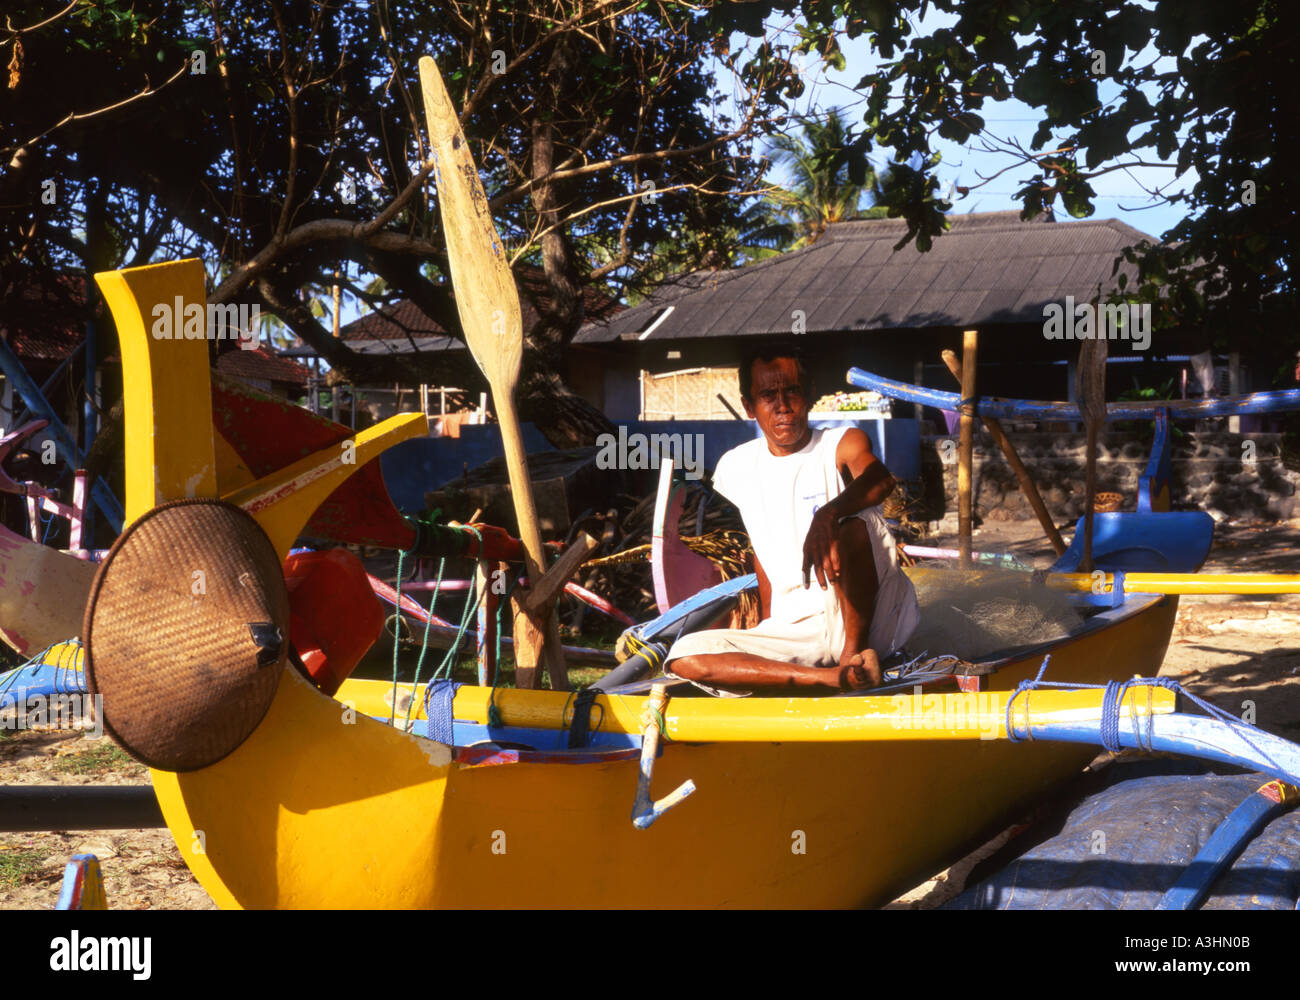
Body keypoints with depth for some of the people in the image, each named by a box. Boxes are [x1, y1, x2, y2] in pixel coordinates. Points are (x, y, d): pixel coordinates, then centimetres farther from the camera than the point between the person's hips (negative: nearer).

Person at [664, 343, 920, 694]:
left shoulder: (842, 444, -3)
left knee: (850, 518, -33)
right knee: (685, 657, -19)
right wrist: (767, 622, 20)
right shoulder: (736, 468, 10)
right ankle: (836, 677, -28)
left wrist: (829, 513, -47)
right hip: (794, 630, 5)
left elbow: (880, 479, -28)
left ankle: (856, 652, -18)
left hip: (869, 619, -4)